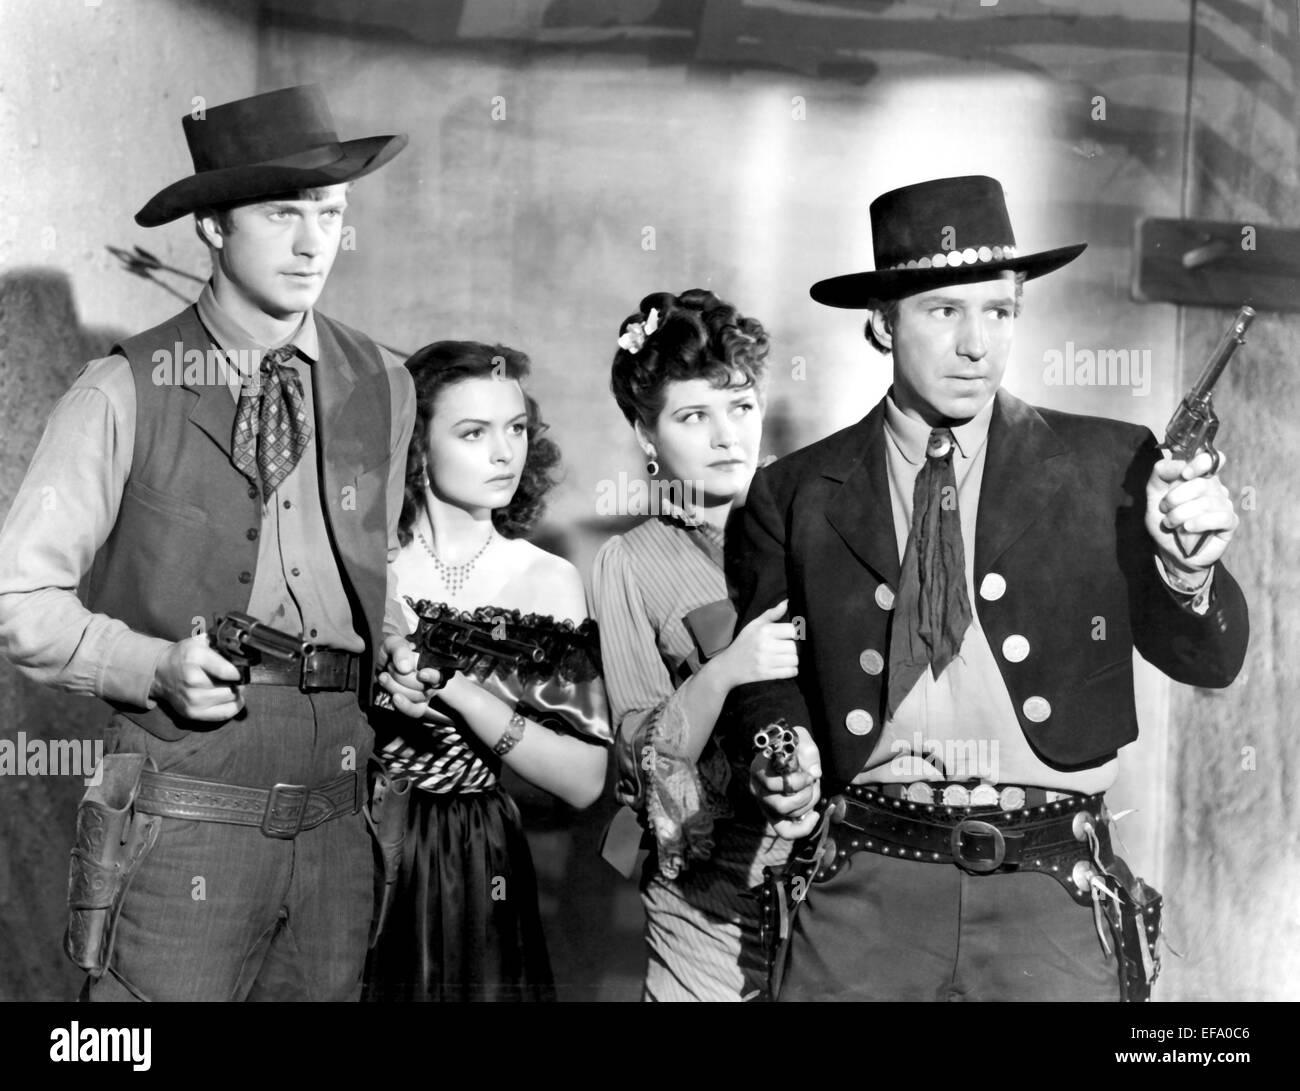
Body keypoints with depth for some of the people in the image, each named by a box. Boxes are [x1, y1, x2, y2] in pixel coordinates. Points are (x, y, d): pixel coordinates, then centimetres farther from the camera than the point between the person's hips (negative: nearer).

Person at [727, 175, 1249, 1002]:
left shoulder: (1107, 464, 2)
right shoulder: (798, 494, 3)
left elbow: (1210, 662, 1)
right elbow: (770, 677, 12)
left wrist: (1189, 571, -19)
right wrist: (786, 748, -9)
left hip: (1052, 900, 0)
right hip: (865, 886, 1)